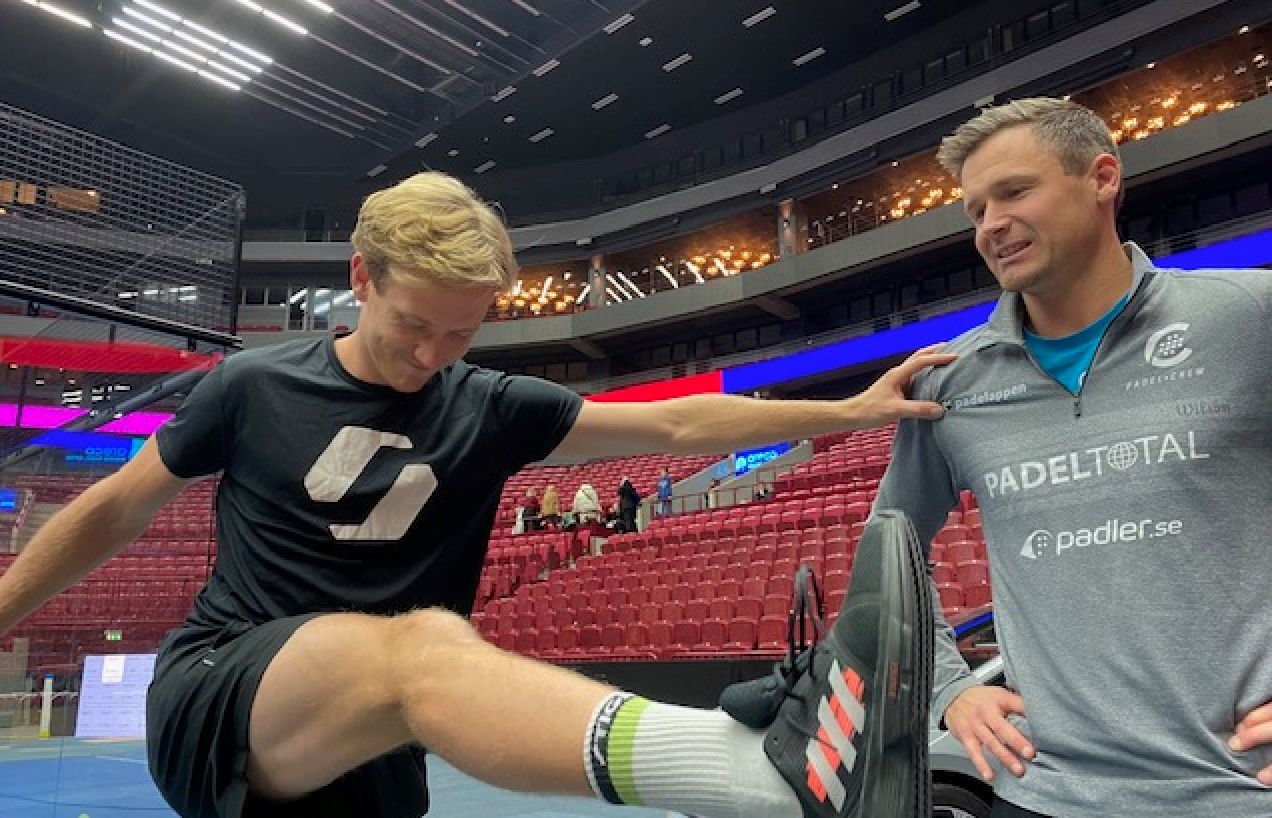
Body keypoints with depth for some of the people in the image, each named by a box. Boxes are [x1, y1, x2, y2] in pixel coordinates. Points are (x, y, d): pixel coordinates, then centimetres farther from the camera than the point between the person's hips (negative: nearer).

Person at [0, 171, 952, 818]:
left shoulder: (489, 409, 3)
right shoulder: (253, 385, 0)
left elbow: (676, 425, -3)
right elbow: (113, 509, 13)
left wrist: (850, 410, -8)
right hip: (211, 698, -4)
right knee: (426, 642, -33)